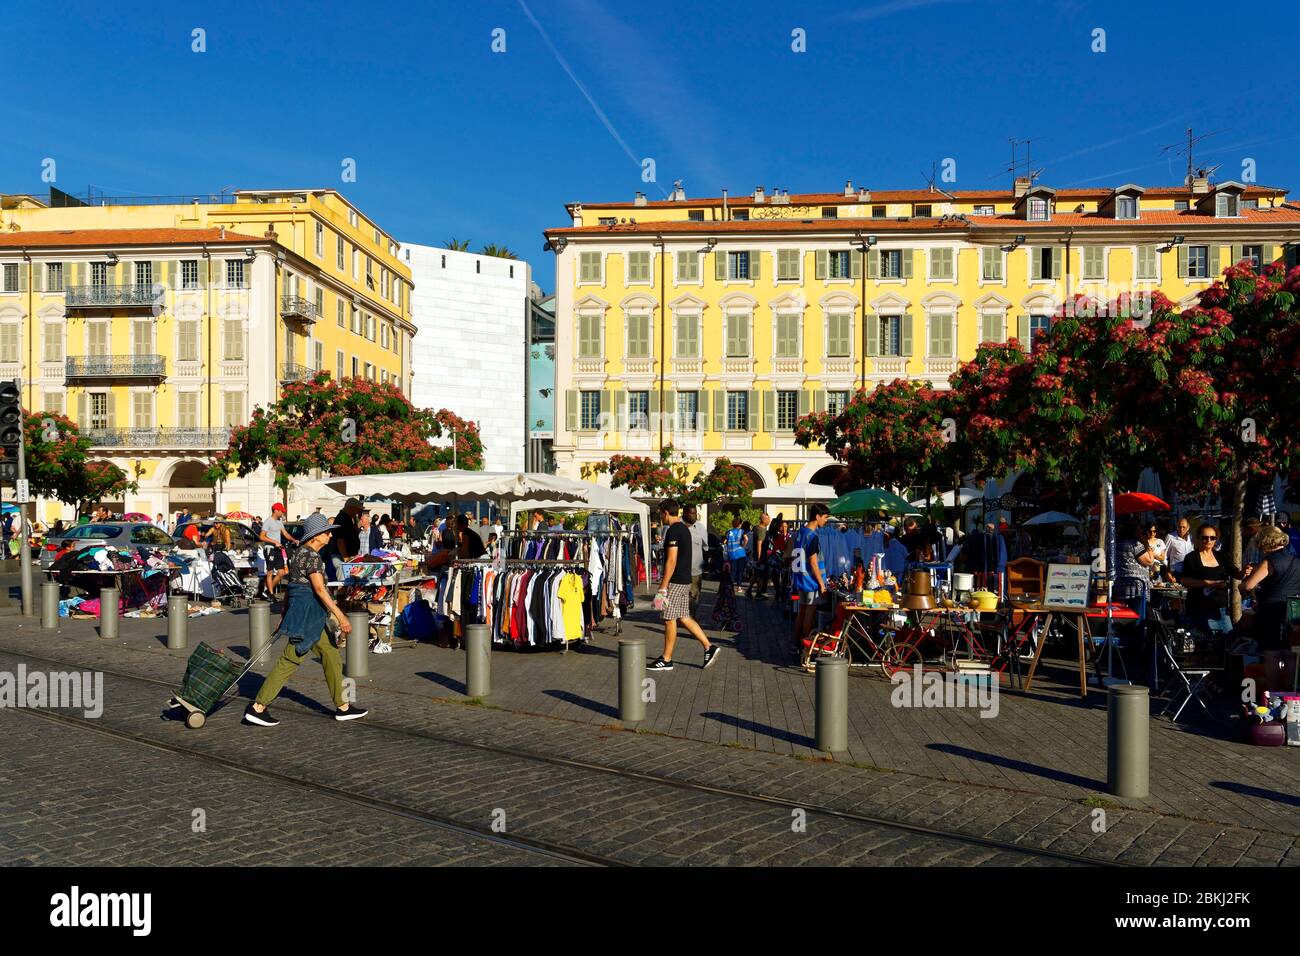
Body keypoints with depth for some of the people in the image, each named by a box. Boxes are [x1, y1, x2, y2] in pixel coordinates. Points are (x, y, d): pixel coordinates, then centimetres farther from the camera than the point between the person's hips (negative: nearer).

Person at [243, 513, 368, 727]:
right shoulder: (311, 555, -15)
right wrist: (340, 616, -25)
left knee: (331, 656, 12)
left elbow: (291, 585, 19)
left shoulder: (301, 553, 15)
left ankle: (342, 707, 16)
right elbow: (319, 589, -23)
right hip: (307, 613, -10)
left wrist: (284, 615, 25)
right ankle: (257, 708, 3)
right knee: (289, 661, -4)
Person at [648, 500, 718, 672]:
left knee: (669, 618, -1)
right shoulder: (684, 529, 14)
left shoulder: (672, 531, -16)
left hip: (675, 581, -9)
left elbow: (671, 561, -22)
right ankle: (708, 647, 12)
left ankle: (666, 660, 6)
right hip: (685, 580, 9)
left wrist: (663, 587, -20)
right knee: (683, 617, 13)